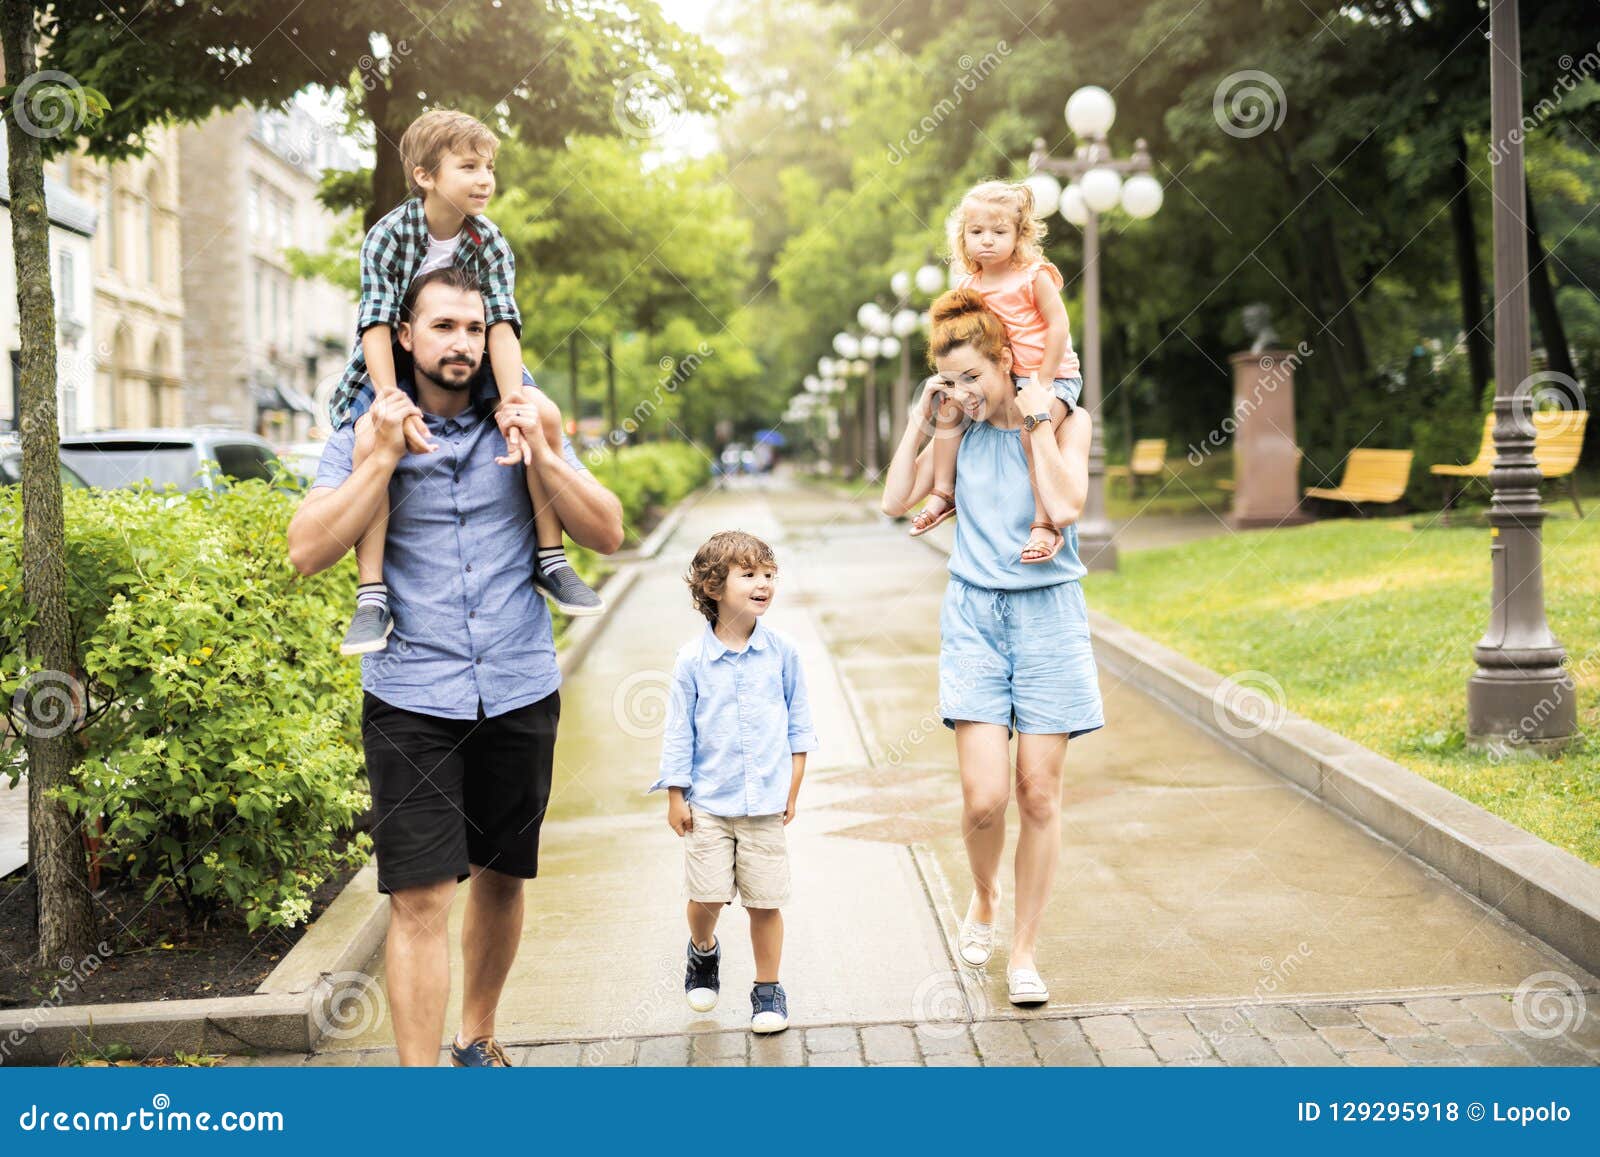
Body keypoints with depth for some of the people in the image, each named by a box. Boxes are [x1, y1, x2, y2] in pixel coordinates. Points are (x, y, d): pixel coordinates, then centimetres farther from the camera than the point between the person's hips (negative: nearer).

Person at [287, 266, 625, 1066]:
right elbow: (307, 552, -10)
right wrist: (383, 457, -15)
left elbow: (607, 534, 1)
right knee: (421, 899, -9)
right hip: (411, 699, -3)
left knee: (500, 878, 14)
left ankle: (476, 1036, 34)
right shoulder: (364, 436, 2)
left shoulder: (523, 426, 7)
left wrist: (541, 455, -12)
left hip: (519, 693, 3)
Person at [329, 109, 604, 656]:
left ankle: (549, 559, -6)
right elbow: (377, 324, -24)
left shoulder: (489, 244, -8)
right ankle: (372, 597, -28)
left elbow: (502, 325, -18)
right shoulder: (388, 236, -18)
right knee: (372, 441, -34)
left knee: (545, 413, -20)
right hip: (393, 366, -3)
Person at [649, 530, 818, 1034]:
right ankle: (703, 952, 33)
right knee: (706, 895, 0)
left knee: (766, 901, 3)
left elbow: (798, 725, 8)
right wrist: (676, 797, 0)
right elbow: (679, 732, 0)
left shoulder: (782, 652, -1)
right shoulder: (692, 659, -6)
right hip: (707, 803, -1)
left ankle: (768, 988, 19)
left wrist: (791, 790, 7)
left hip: (765, 803, 1)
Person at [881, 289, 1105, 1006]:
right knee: (985, 794, -10)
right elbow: (896, 501, 2)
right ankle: (984, 896, 22)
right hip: (974, 614, 2)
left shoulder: (1066, 421, -3)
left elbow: (1065, 508, -17)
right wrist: (921, 416, -1)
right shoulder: (962, 428, 6)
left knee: (1039, 791, 0)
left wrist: (1036, 420, -15)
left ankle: (1024, 950, 13)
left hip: (1047, 611, -1)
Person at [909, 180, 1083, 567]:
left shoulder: (1034, 275, -12)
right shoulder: (968, 285, 6)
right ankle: (943, 492, 4)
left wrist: (1041, 382, -19)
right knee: (950, 402, -1)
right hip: (1005, 377, 7)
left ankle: (1046, 525, -31)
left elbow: (1059, 324, -16)